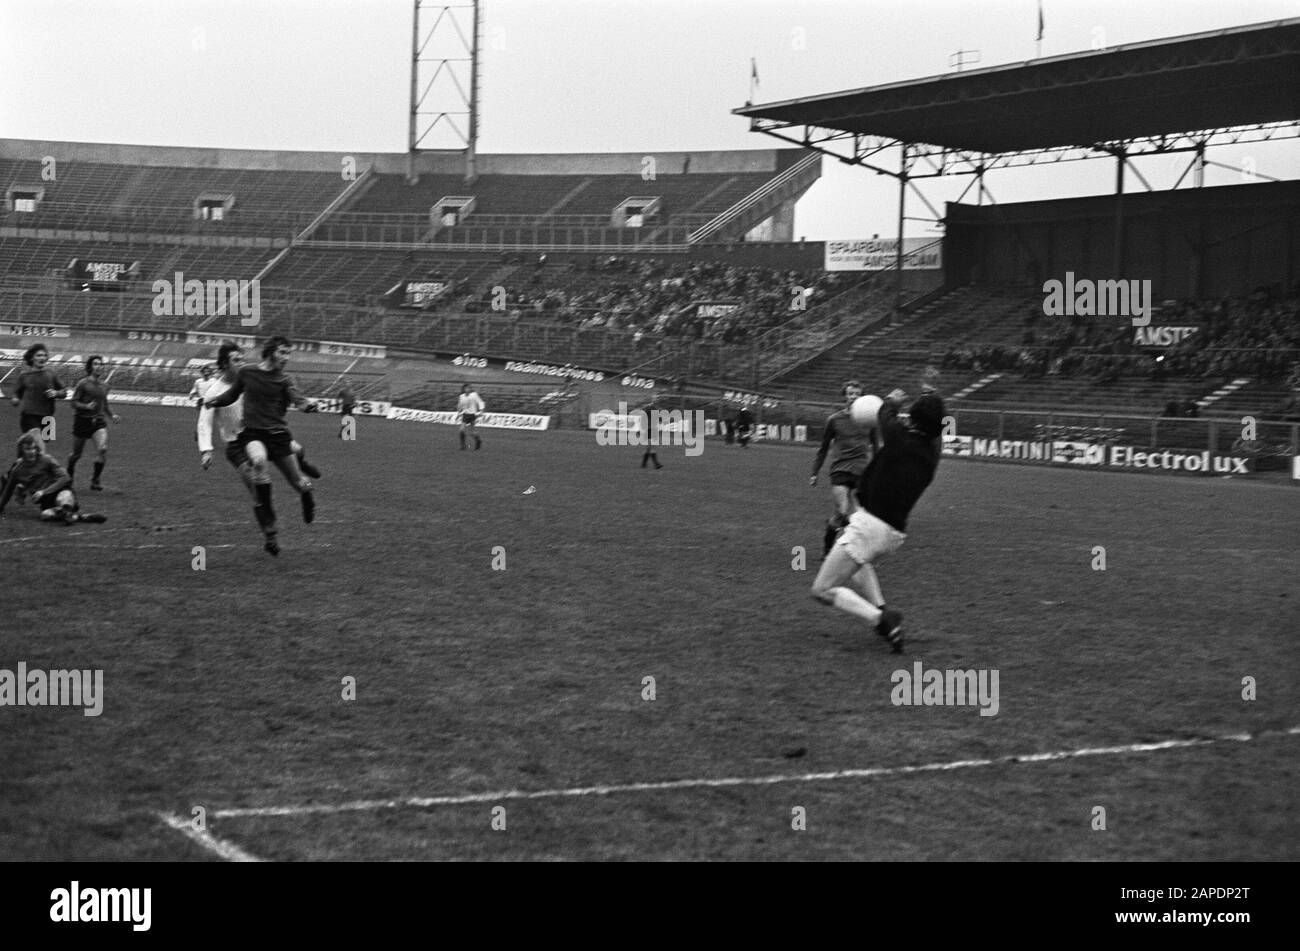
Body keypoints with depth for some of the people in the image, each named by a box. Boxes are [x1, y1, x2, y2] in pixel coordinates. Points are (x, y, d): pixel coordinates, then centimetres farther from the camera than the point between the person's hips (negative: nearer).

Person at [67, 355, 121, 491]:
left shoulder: (104, 386, 10)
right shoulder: (83, 383, -7)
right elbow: (74, 402, -7)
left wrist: (112, 415, 6)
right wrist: (86, 406, -24)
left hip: (99, 421, 3)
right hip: (82, 420, -3)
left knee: (103, 449, -20)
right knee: (76, 455, 7)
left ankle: (95, 480, -7)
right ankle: (69, 473, 38)